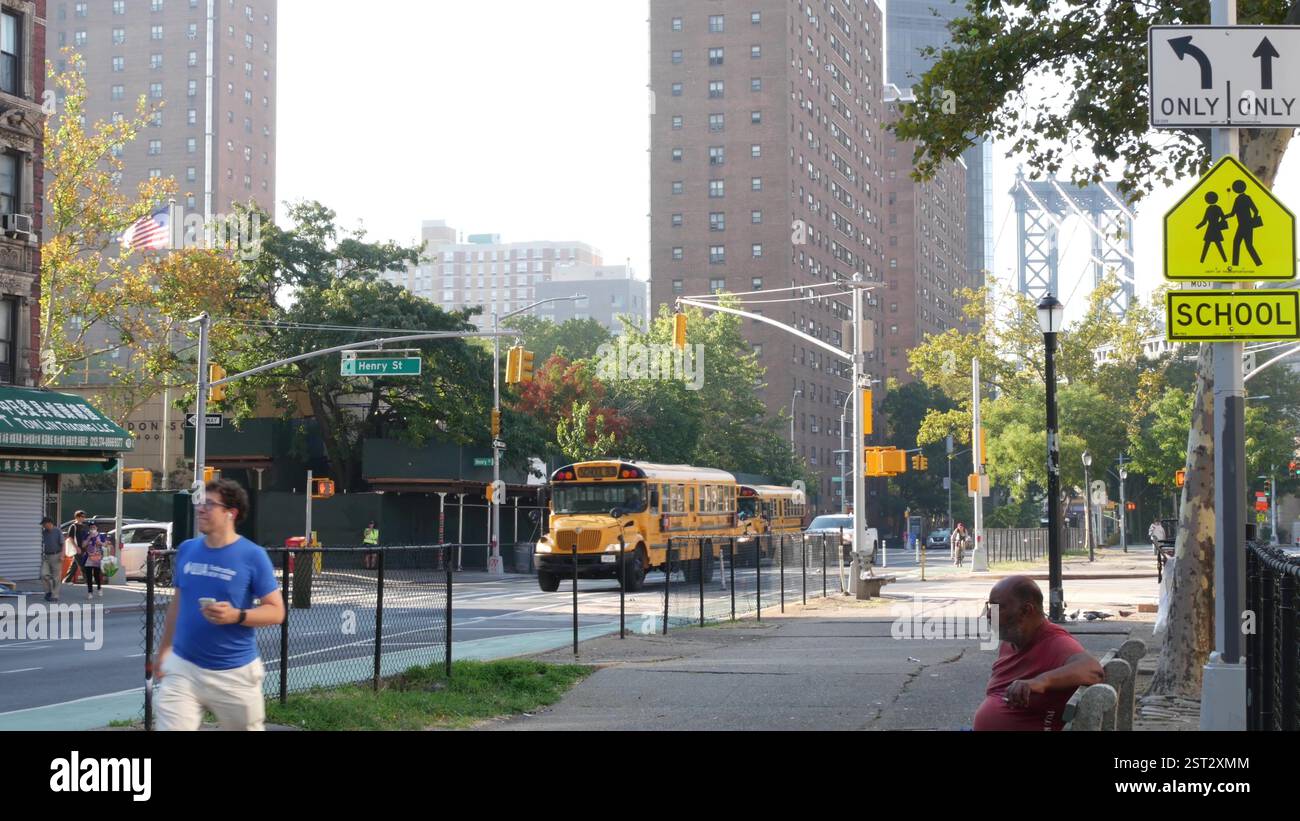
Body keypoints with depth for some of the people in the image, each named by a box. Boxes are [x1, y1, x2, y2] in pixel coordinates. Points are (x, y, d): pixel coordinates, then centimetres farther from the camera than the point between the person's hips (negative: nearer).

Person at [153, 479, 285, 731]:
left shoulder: (253, 556, -9)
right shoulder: (186, 549, 5)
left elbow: (276, 611, -8)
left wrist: (236, 616, -24)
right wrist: (163, 649, 21)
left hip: (235, 673, -3)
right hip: (182, 668, 3)